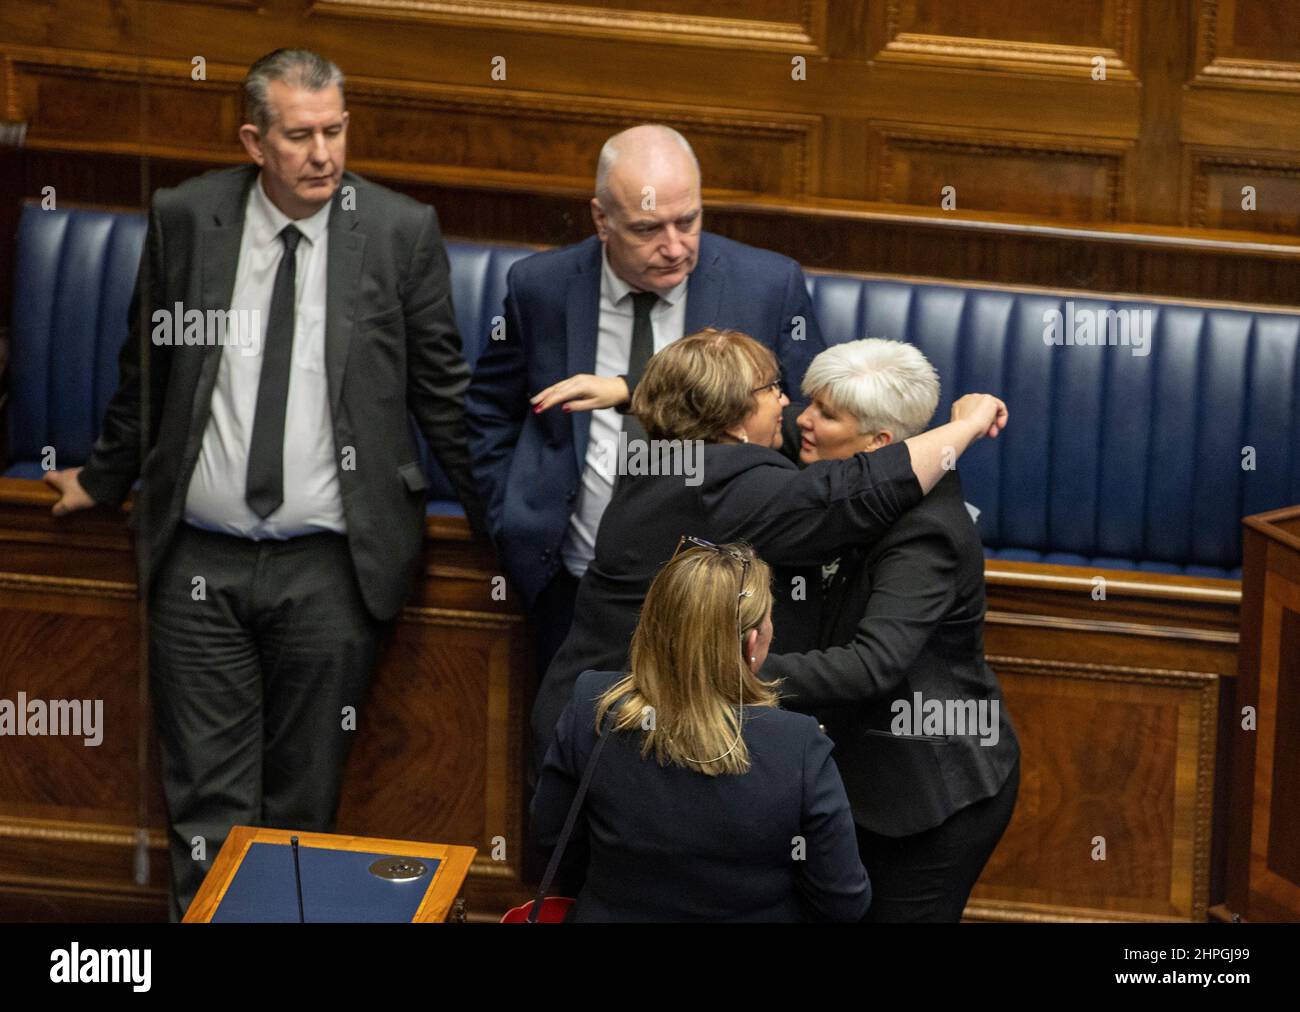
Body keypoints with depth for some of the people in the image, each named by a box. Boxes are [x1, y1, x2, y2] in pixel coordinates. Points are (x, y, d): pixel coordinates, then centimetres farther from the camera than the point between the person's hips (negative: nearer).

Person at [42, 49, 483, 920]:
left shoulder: (402, 232, -3)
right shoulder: (185, 219, 1)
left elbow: (441, 389, 6)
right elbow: (146, 369, 14)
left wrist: (495, 518, 8)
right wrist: (105, 480, 23)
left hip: (330, 569, -1)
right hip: (201, 562, 1)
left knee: (304, 804, 6)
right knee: (208, 813, 2)